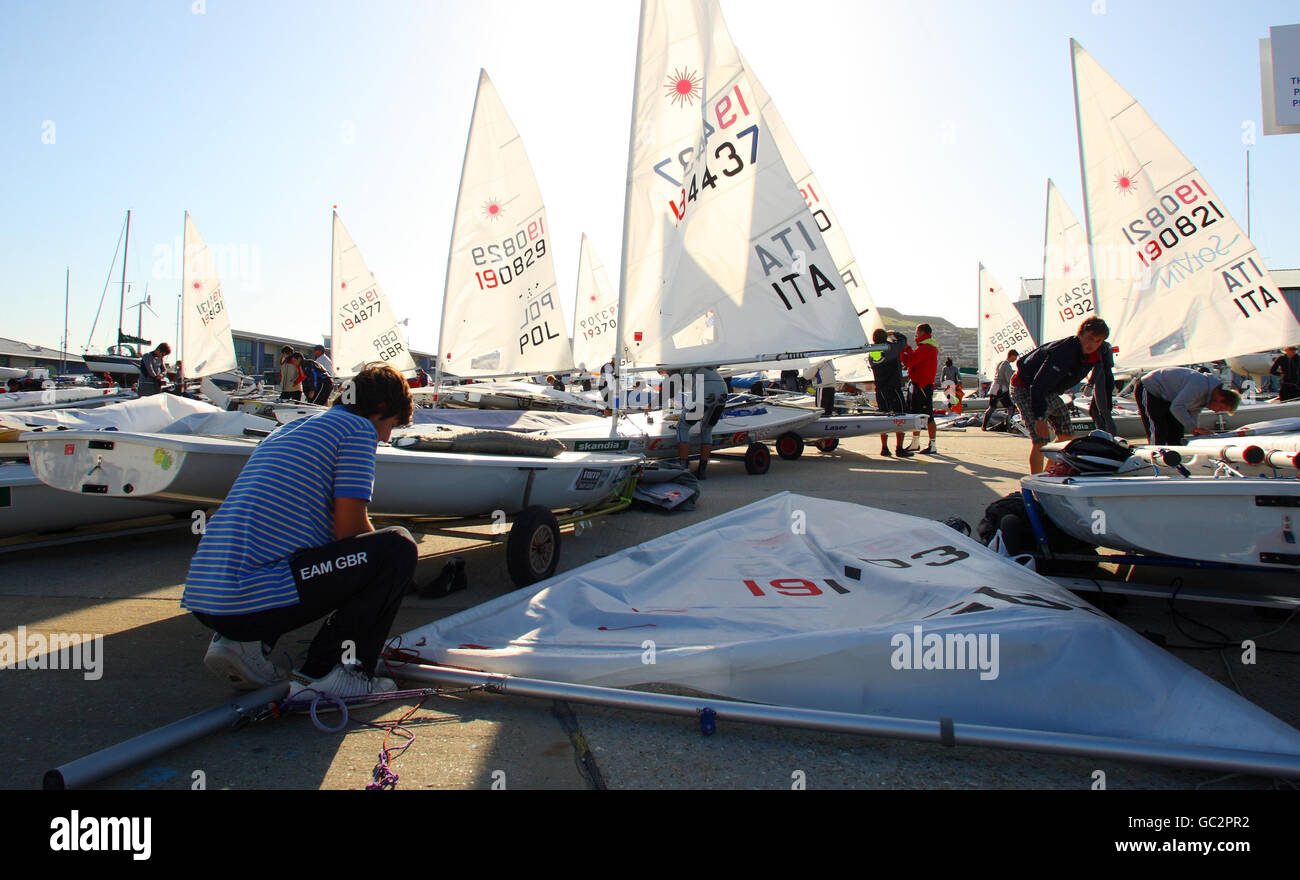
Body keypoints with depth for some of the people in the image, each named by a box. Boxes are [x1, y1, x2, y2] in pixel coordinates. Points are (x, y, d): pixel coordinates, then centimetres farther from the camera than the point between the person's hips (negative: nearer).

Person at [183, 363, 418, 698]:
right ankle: (327, 671, -6)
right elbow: (350, 528, -6)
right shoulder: (359, 427, 1)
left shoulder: (288, 429, 28)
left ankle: (242, 643, 12)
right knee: (398, 547, -3)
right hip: (256, 599, -9)